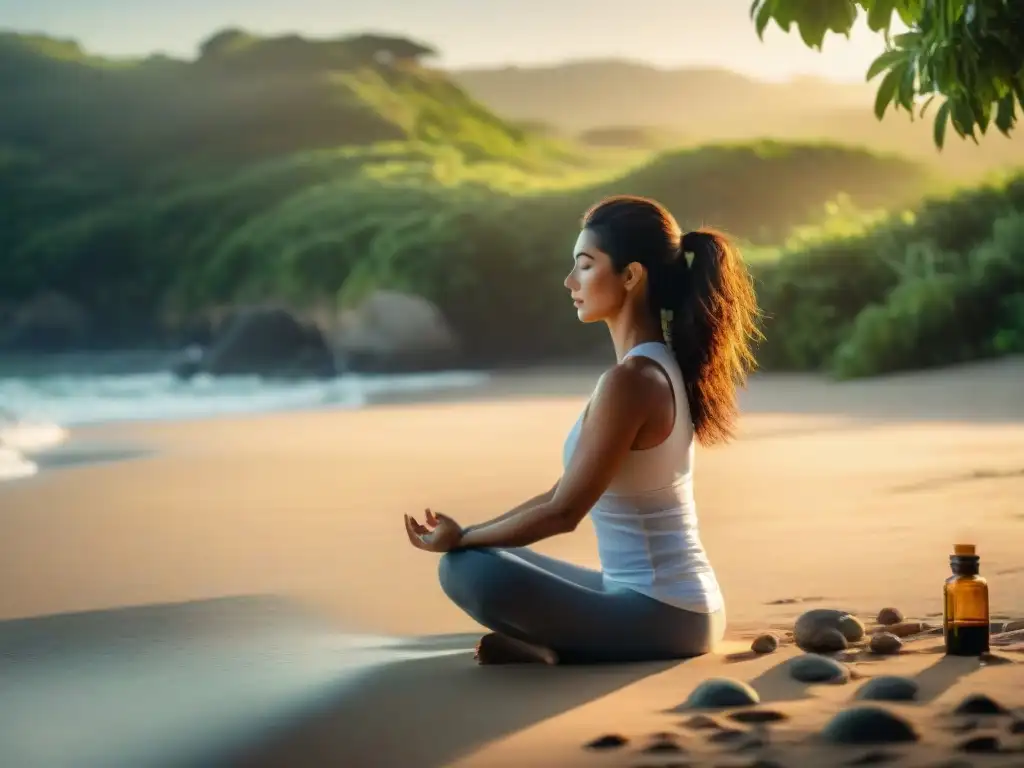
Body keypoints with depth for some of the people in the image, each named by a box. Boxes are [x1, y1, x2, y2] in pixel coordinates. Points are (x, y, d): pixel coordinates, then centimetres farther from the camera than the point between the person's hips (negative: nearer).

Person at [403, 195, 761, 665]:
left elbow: (563, 512, -17)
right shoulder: (660, 367, 11)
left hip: (660, 616, -10)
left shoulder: (630, 380, -20)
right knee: (491, 557, 21)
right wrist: (468, 535, 11)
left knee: (468, 569, -21)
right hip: (685, 608, 10)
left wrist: (460, 539, -4)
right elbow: (566, 492, 15)